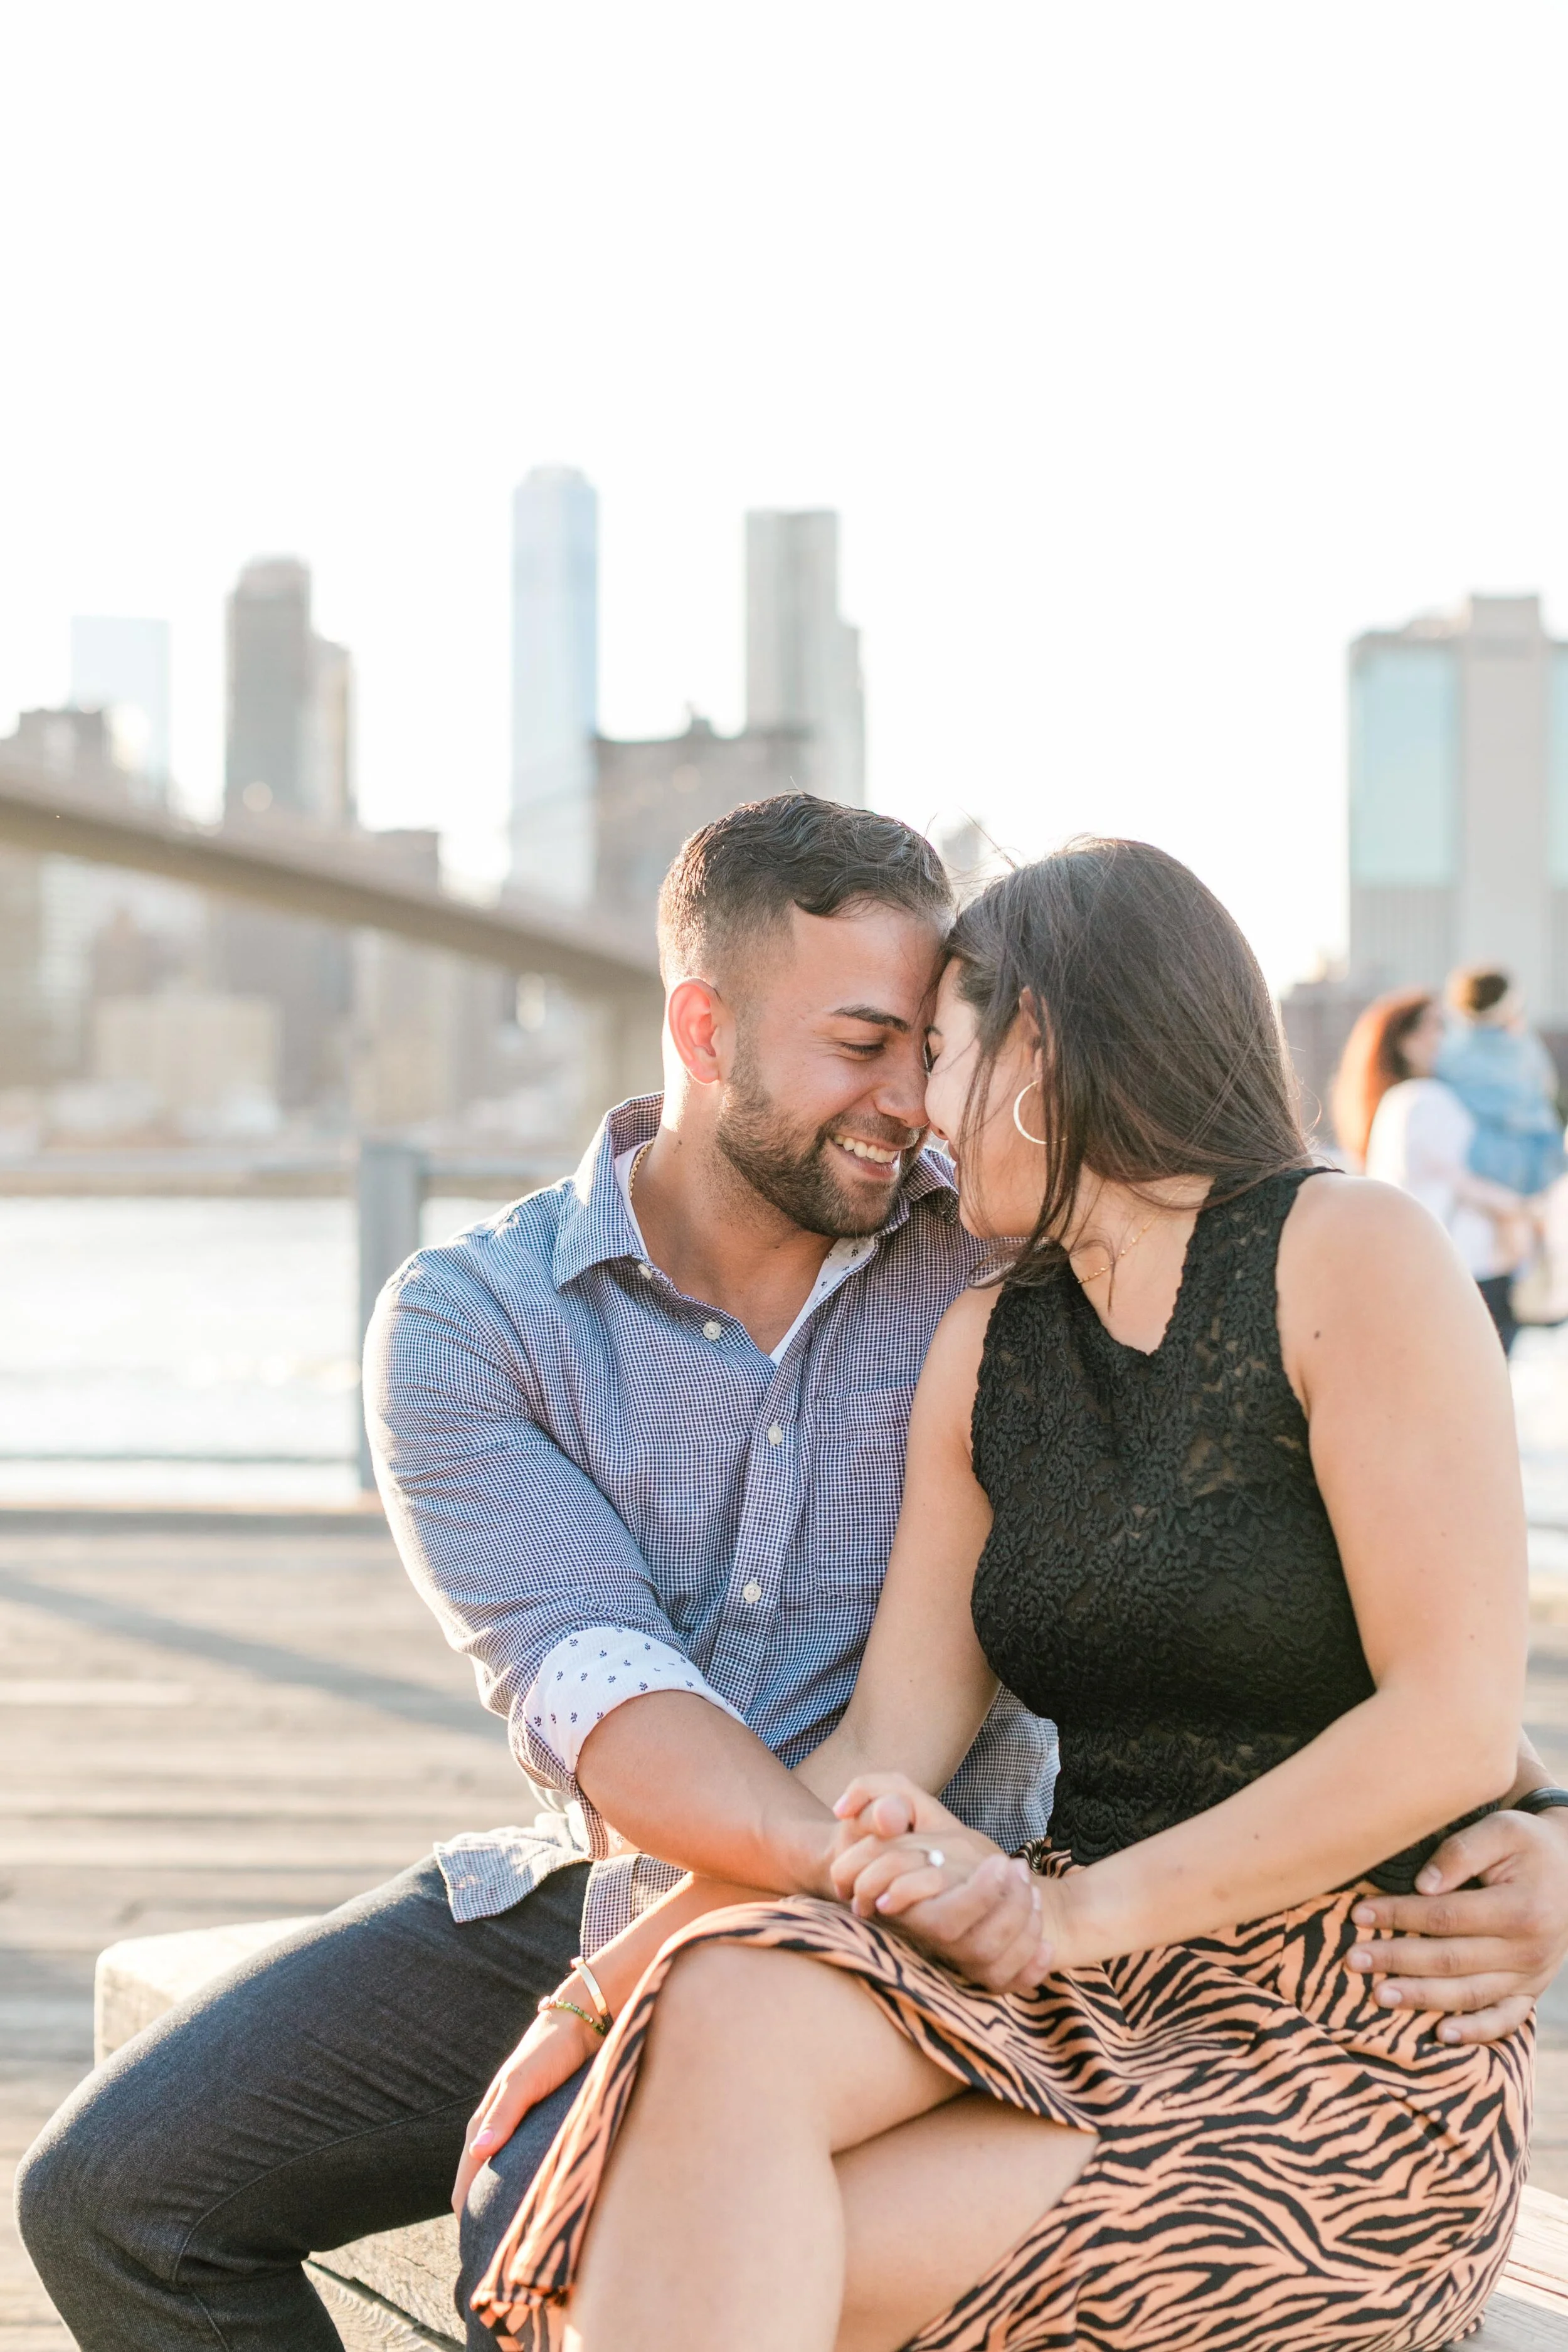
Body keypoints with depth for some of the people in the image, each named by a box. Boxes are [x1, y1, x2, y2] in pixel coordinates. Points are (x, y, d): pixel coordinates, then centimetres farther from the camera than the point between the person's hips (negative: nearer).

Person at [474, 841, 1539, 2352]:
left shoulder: (1345, 1256, -7)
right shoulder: (984, 1351, 13)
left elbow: (1458, 1724, -14)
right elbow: (882, 1753, 6)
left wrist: (1075, 1912, -17)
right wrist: (621, 1980, -11)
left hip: (1353, 2054, -5)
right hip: (1090, 1992, 5)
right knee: (719, 2014, -28)